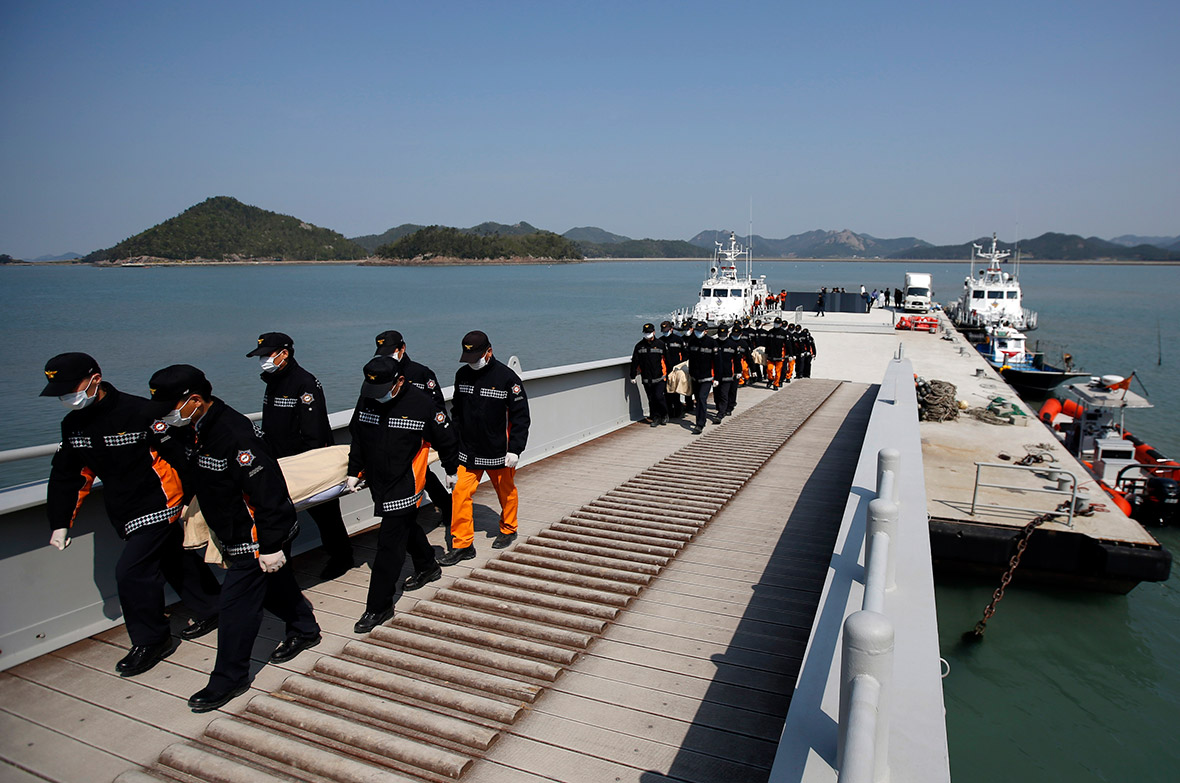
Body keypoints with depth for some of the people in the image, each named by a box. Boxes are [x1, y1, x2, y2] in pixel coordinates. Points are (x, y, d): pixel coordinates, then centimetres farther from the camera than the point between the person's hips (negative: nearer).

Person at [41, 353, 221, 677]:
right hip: (123, 513, 8)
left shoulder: (141, 412, -22)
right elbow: (66, 476, 13)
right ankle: (209, 610, 35)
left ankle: (150, 641, 10)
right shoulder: (72, 424, 3)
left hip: (157, 506, -7)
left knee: (131, 571, -9)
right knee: (174, 562, 17)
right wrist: (60, 523, 12)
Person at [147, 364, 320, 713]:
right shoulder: (193, 429, -1)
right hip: (234, 535, 9)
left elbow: (270, 494, -28)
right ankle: (305, 630, 44)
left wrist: (272, 546, -24)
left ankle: (229, 678, 16)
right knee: (274, 586, 23)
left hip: (257, 540, -9)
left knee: (236, 604, 0)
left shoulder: (236, 435, -30)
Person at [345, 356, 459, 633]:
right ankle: (428, 568, 48)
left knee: (389, 545, -5)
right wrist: (354, 471, 12)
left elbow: (447, 439, -3)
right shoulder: (367, 400, -3)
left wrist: (451, 470, 8)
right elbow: (357, 437, 13)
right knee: (407, 528, 24)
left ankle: (379, 607, 5)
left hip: (404, 487, -6)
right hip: (378, 483, 6)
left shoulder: (421, 403, -17)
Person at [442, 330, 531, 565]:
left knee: (506, 492, 15)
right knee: (460, 493, -4)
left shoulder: (507, 377, -13)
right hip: (467, 452, 3)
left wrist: (515, 449, -15)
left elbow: (521, 416, -10)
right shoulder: (462, 374, 2)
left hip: (498, 454, -3)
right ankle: (462, 545, 7)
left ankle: (508, 530, 40)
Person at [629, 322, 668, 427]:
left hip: (659, 378, -3)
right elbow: (634, 362, 9)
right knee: (651, 399, 6)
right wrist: (633, 376, 7)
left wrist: (668, 375, 4)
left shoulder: (660, 344, 0)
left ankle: (665, 414, 12)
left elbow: (667, 360, 4)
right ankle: (655, 418, 18)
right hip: (646, 379, 3)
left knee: (658, 396, -11)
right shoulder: (639, 346, 6)